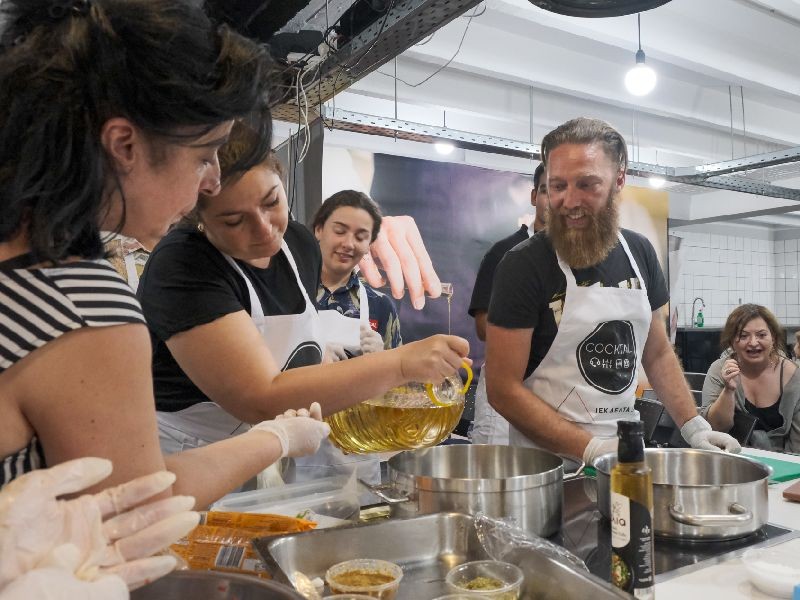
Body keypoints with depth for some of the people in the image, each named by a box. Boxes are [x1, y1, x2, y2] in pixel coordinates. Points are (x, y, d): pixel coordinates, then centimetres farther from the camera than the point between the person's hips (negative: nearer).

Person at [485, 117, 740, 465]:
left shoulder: (639, 253, 3)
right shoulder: (524, 264, -15)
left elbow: (657, 354, 12)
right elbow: (503, 388, -16)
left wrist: (694, 427, 1)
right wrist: (593, 449, -20)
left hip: (626, 453, 5)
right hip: (548, 461, -4)